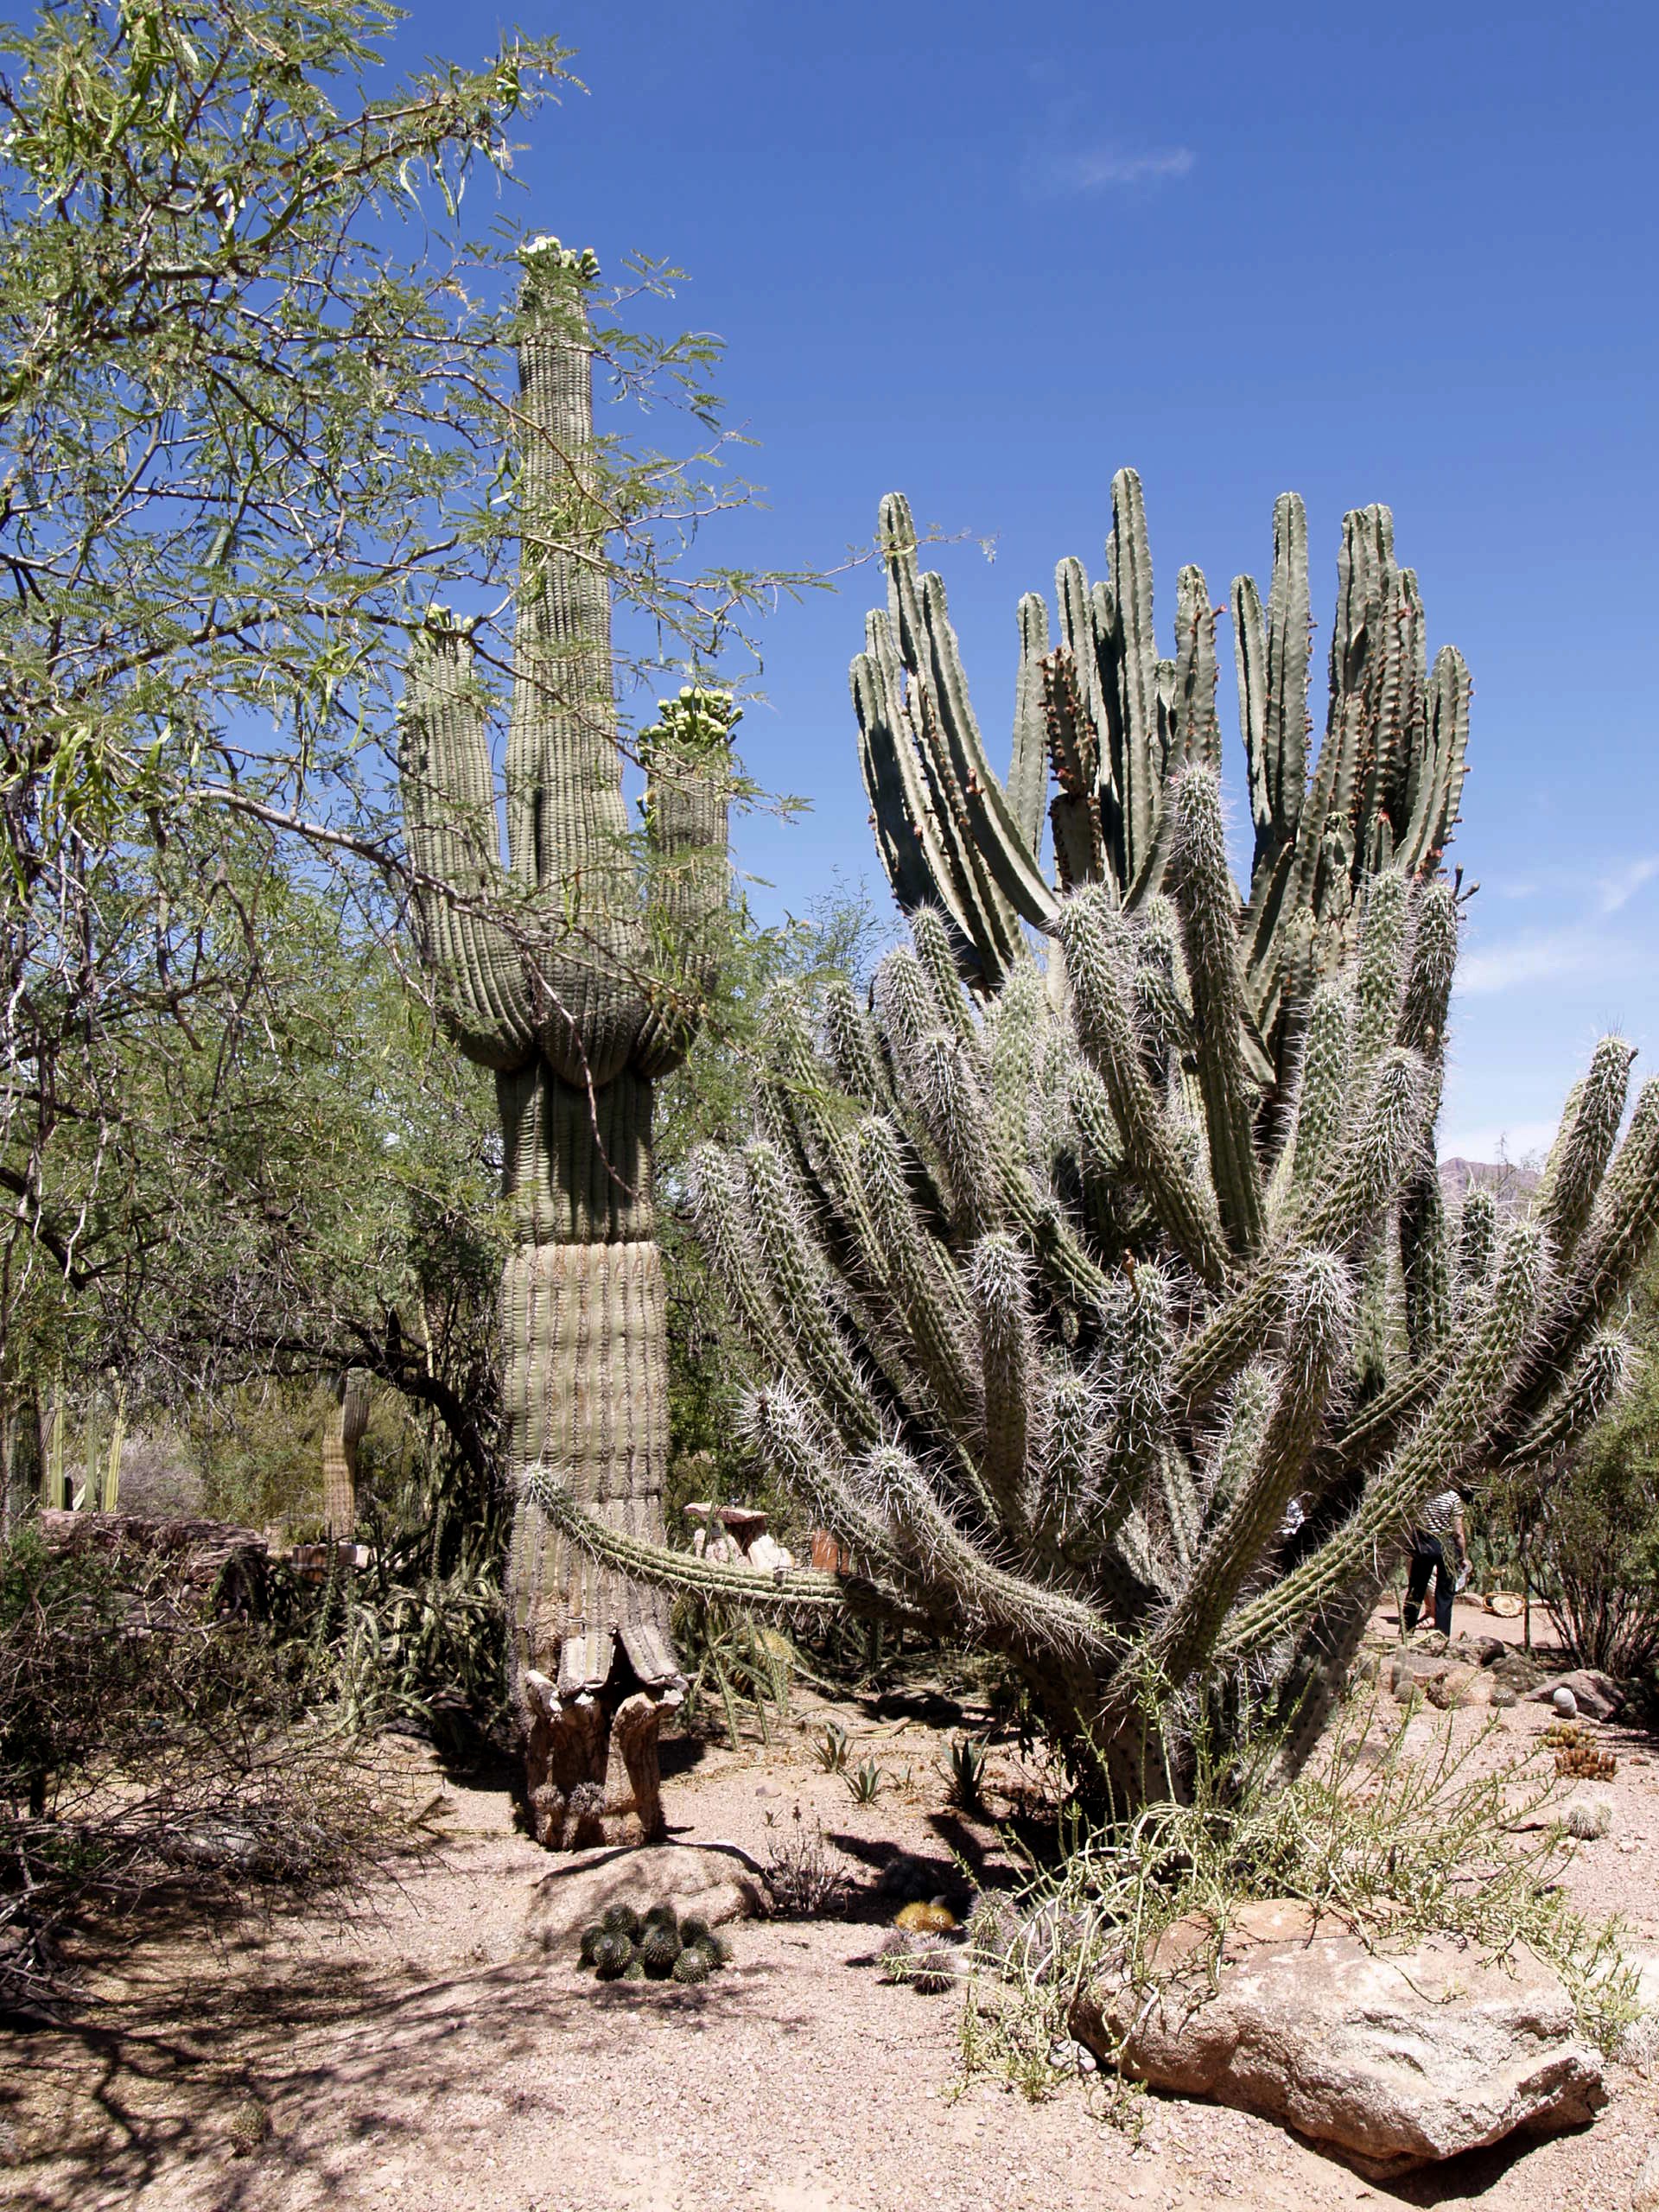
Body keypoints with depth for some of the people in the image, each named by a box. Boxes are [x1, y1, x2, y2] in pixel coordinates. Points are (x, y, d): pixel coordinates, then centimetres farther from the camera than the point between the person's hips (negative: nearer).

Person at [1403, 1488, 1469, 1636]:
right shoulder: (1453, 1497, -9)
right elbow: (1458, 1532, -8)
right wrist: (1463, 1557, 1)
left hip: (1422, 1545, 2)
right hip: (1445, 1545, -2)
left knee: (1415, 1590, 14)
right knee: (1444, 1594, 8)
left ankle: (1405, 1632, 18)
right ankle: (1442, 1637, 9)